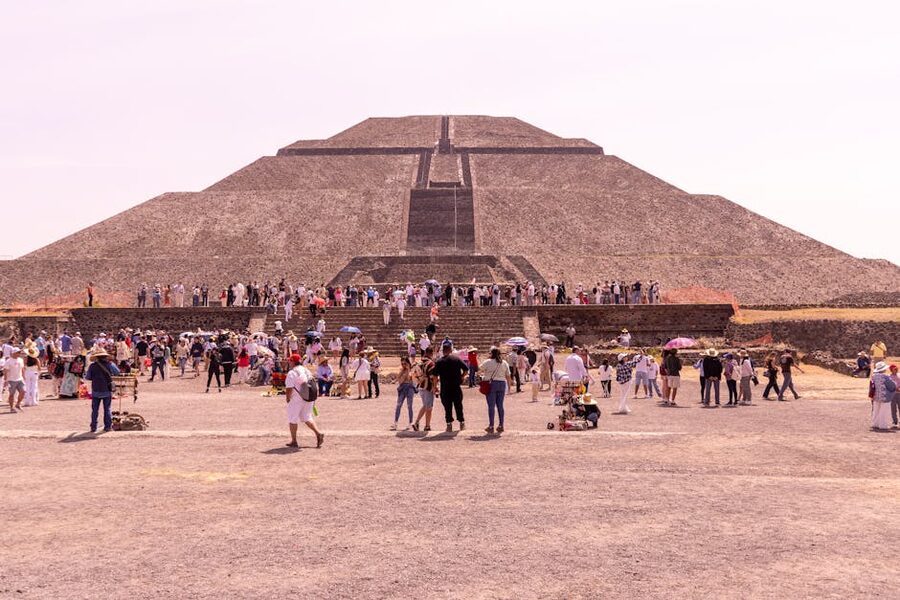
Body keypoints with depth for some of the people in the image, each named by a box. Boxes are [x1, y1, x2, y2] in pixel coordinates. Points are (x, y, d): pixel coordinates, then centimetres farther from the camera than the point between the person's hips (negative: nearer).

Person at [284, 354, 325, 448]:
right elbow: (313, 385, 14)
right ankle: (318, 433, -4)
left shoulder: (292, 373, -12)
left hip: (297, 399, -7)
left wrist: (287, 398, -2)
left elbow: (289, 388, -17)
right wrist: (312, 399, 18)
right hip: (309, 398, 7)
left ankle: (294, 441, 9)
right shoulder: (307, 371, 12)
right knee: (307, 417, 15)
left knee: (292, 419, 7)